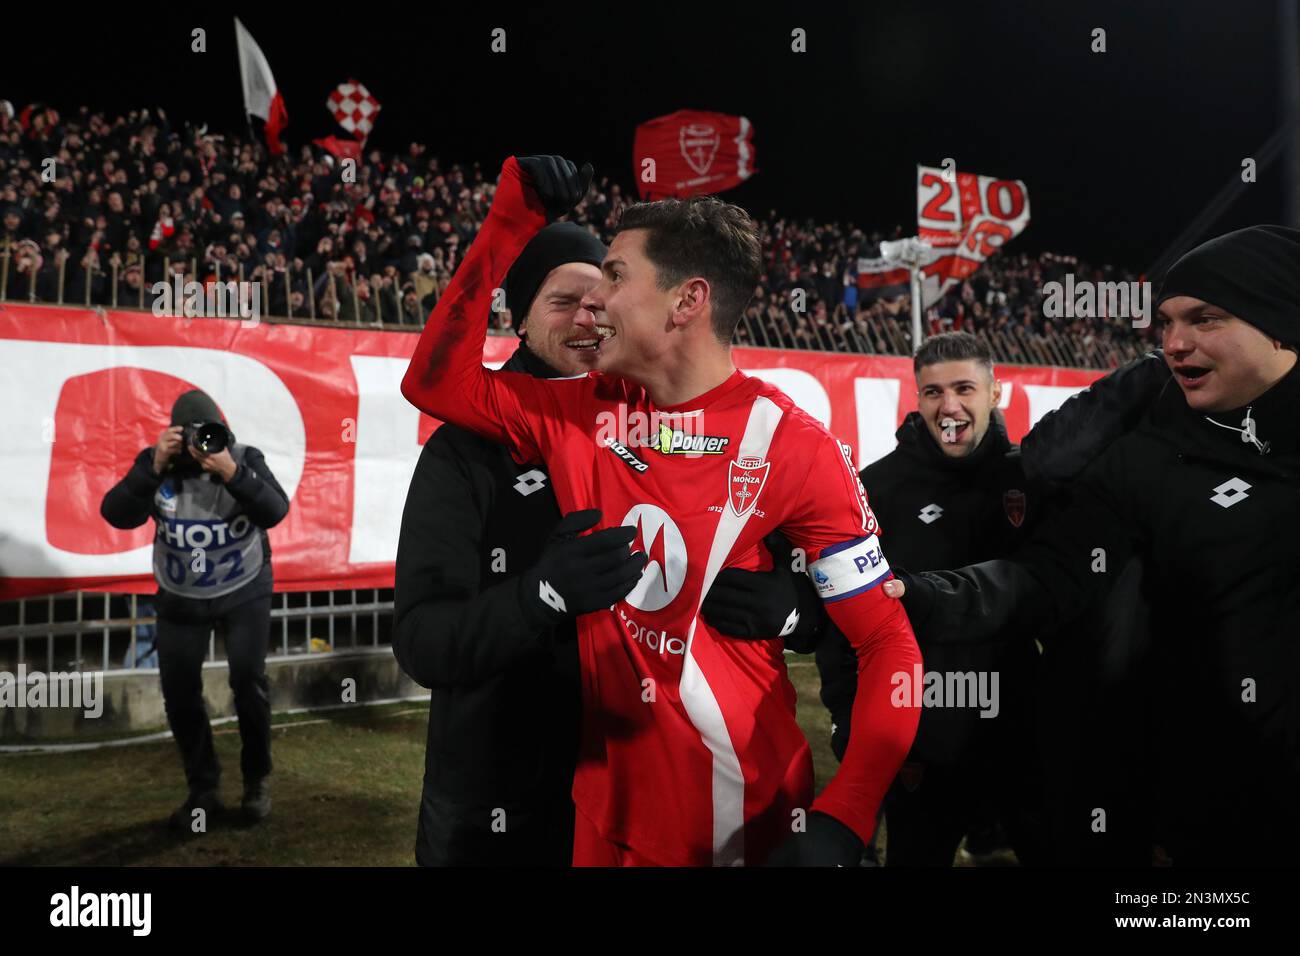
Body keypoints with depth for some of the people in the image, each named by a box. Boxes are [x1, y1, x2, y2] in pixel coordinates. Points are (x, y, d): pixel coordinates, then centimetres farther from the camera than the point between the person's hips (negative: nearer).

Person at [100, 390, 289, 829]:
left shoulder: (245, 458, -13)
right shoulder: (156, 462, -11)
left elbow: (275, 512, -25)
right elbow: (116, 515, -21)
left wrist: (232, 473, -38)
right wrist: (155, 467, -31)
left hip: (244, 592, -2)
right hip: (180, 599, 2)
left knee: (249, 680, -10)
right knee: (179, 691, 2)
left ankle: (257, 780, 11)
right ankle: (202, 789, 19)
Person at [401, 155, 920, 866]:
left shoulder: (792, 448, -15)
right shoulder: (584, 416, -1)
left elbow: (888, 645, -12)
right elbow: (436, 381, 4)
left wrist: (840, 823, -23)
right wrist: (511, 218, -2)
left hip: (747, 820, -4)